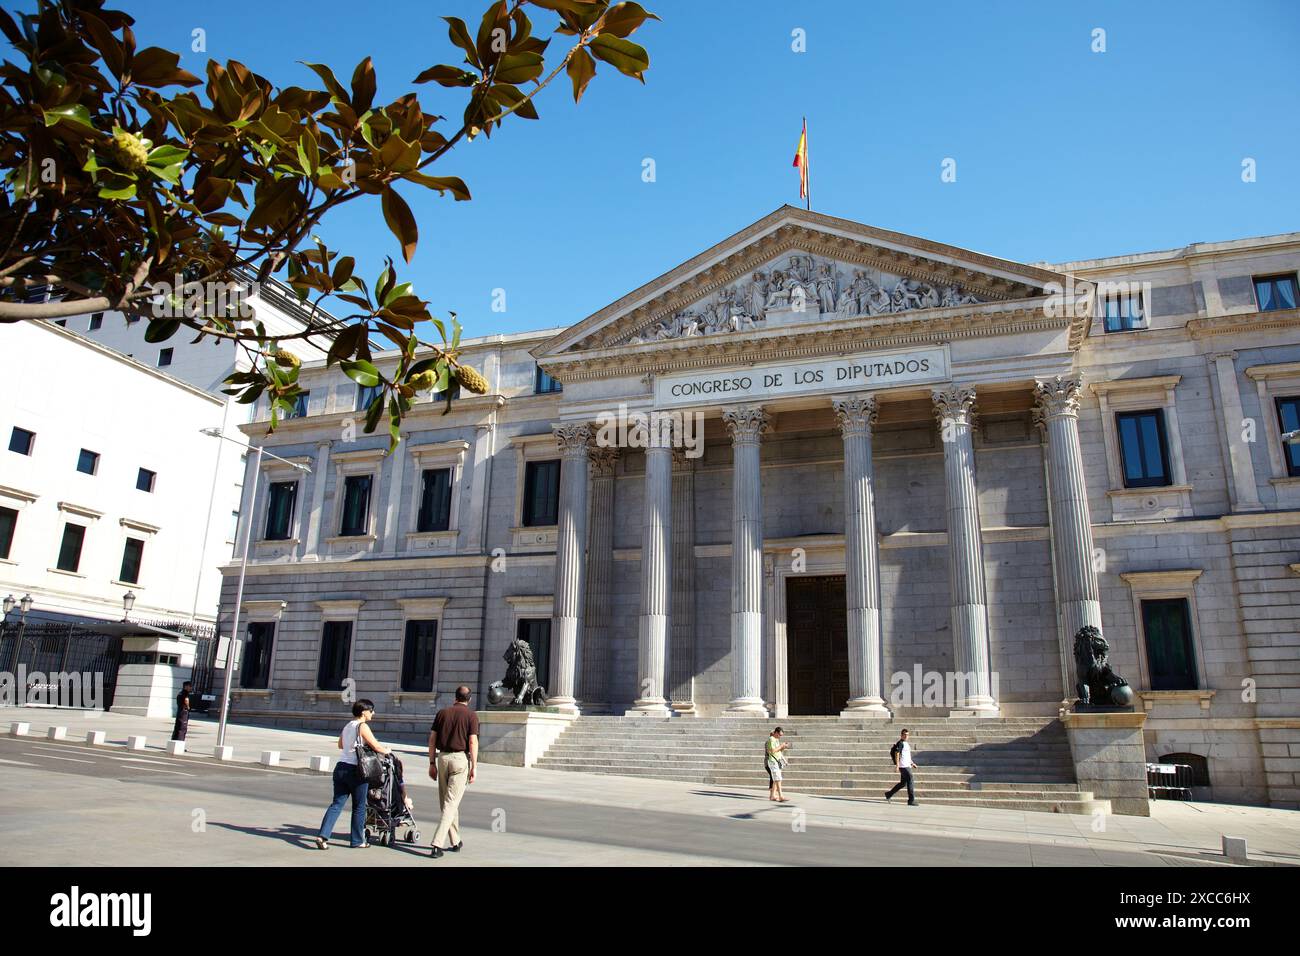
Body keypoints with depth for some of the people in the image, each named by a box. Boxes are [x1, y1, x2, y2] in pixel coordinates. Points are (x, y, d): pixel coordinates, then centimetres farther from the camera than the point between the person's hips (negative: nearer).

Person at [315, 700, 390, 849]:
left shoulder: (347, 726, 14)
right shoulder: (362, 726, -10)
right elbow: (377, 747, -11)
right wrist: (386, 751, 8)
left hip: (340, 767, 7)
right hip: (355, 770, -7)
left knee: (337, 804, 7)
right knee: (359, 807, 6)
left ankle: (322, 836, -6)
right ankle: (357, 841, 14)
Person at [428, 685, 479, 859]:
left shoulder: (442, 712, 8)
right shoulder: (471, 715, -2)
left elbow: (432, 739, 6)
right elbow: (473, 742, -9)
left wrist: (432, 763, 11)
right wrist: (473, 767, -6)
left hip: (442, 757, 4)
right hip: (461, 758, -4)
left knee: (446, 802, 14)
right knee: (451, 803, -3)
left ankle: (455, 842, 22)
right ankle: (437, 843, -13)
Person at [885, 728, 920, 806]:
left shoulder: (906, 744, 18)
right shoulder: (900, 743, -11)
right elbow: (897, 754, -18)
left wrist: (912, 763, 24)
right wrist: (897, 765, -24)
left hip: (907, 766, 10)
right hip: (903, 766, -10)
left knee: (903, 783, 14)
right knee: (910, 782, -9)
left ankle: (889, 794, 23)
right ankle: (911, 800, -4)